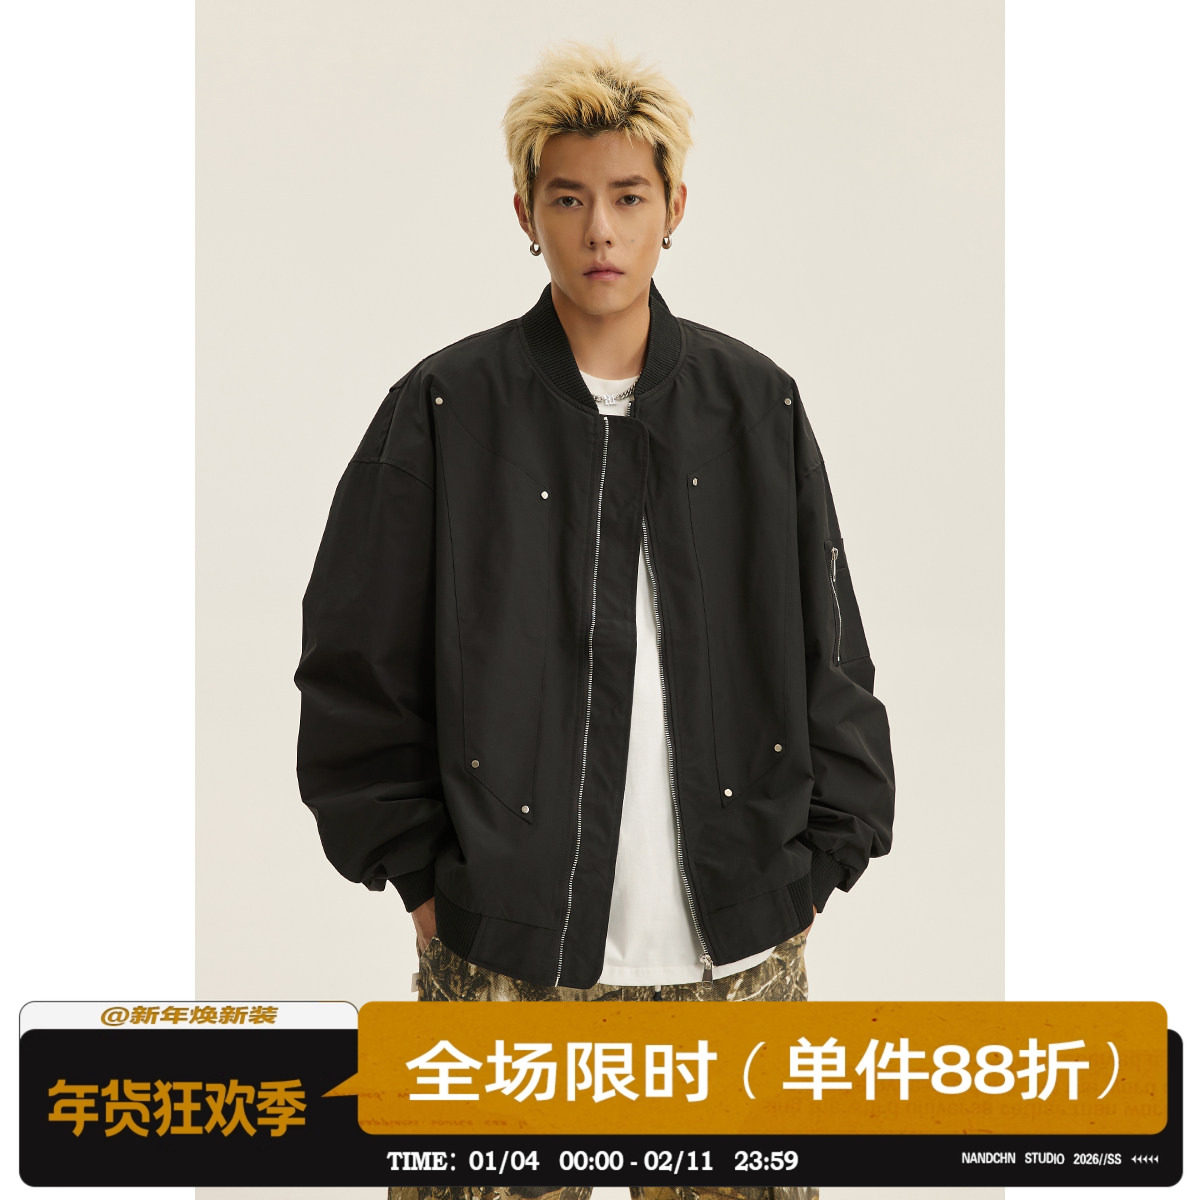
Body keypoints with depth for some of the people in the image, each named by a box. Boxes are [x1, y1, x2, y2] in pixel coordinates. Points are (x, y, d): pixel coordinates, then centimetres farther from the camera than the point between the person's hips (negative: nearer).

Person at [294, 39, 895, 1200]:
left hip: (740, 946, 2)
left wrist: (816, 861, 4)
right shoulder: (444, 410, -1)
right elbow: (355, 669, 1)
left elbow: (830, 658, 10)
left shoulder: (759, 406, 5)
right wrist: (419, 874, -2)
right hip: (502, 953, -1)